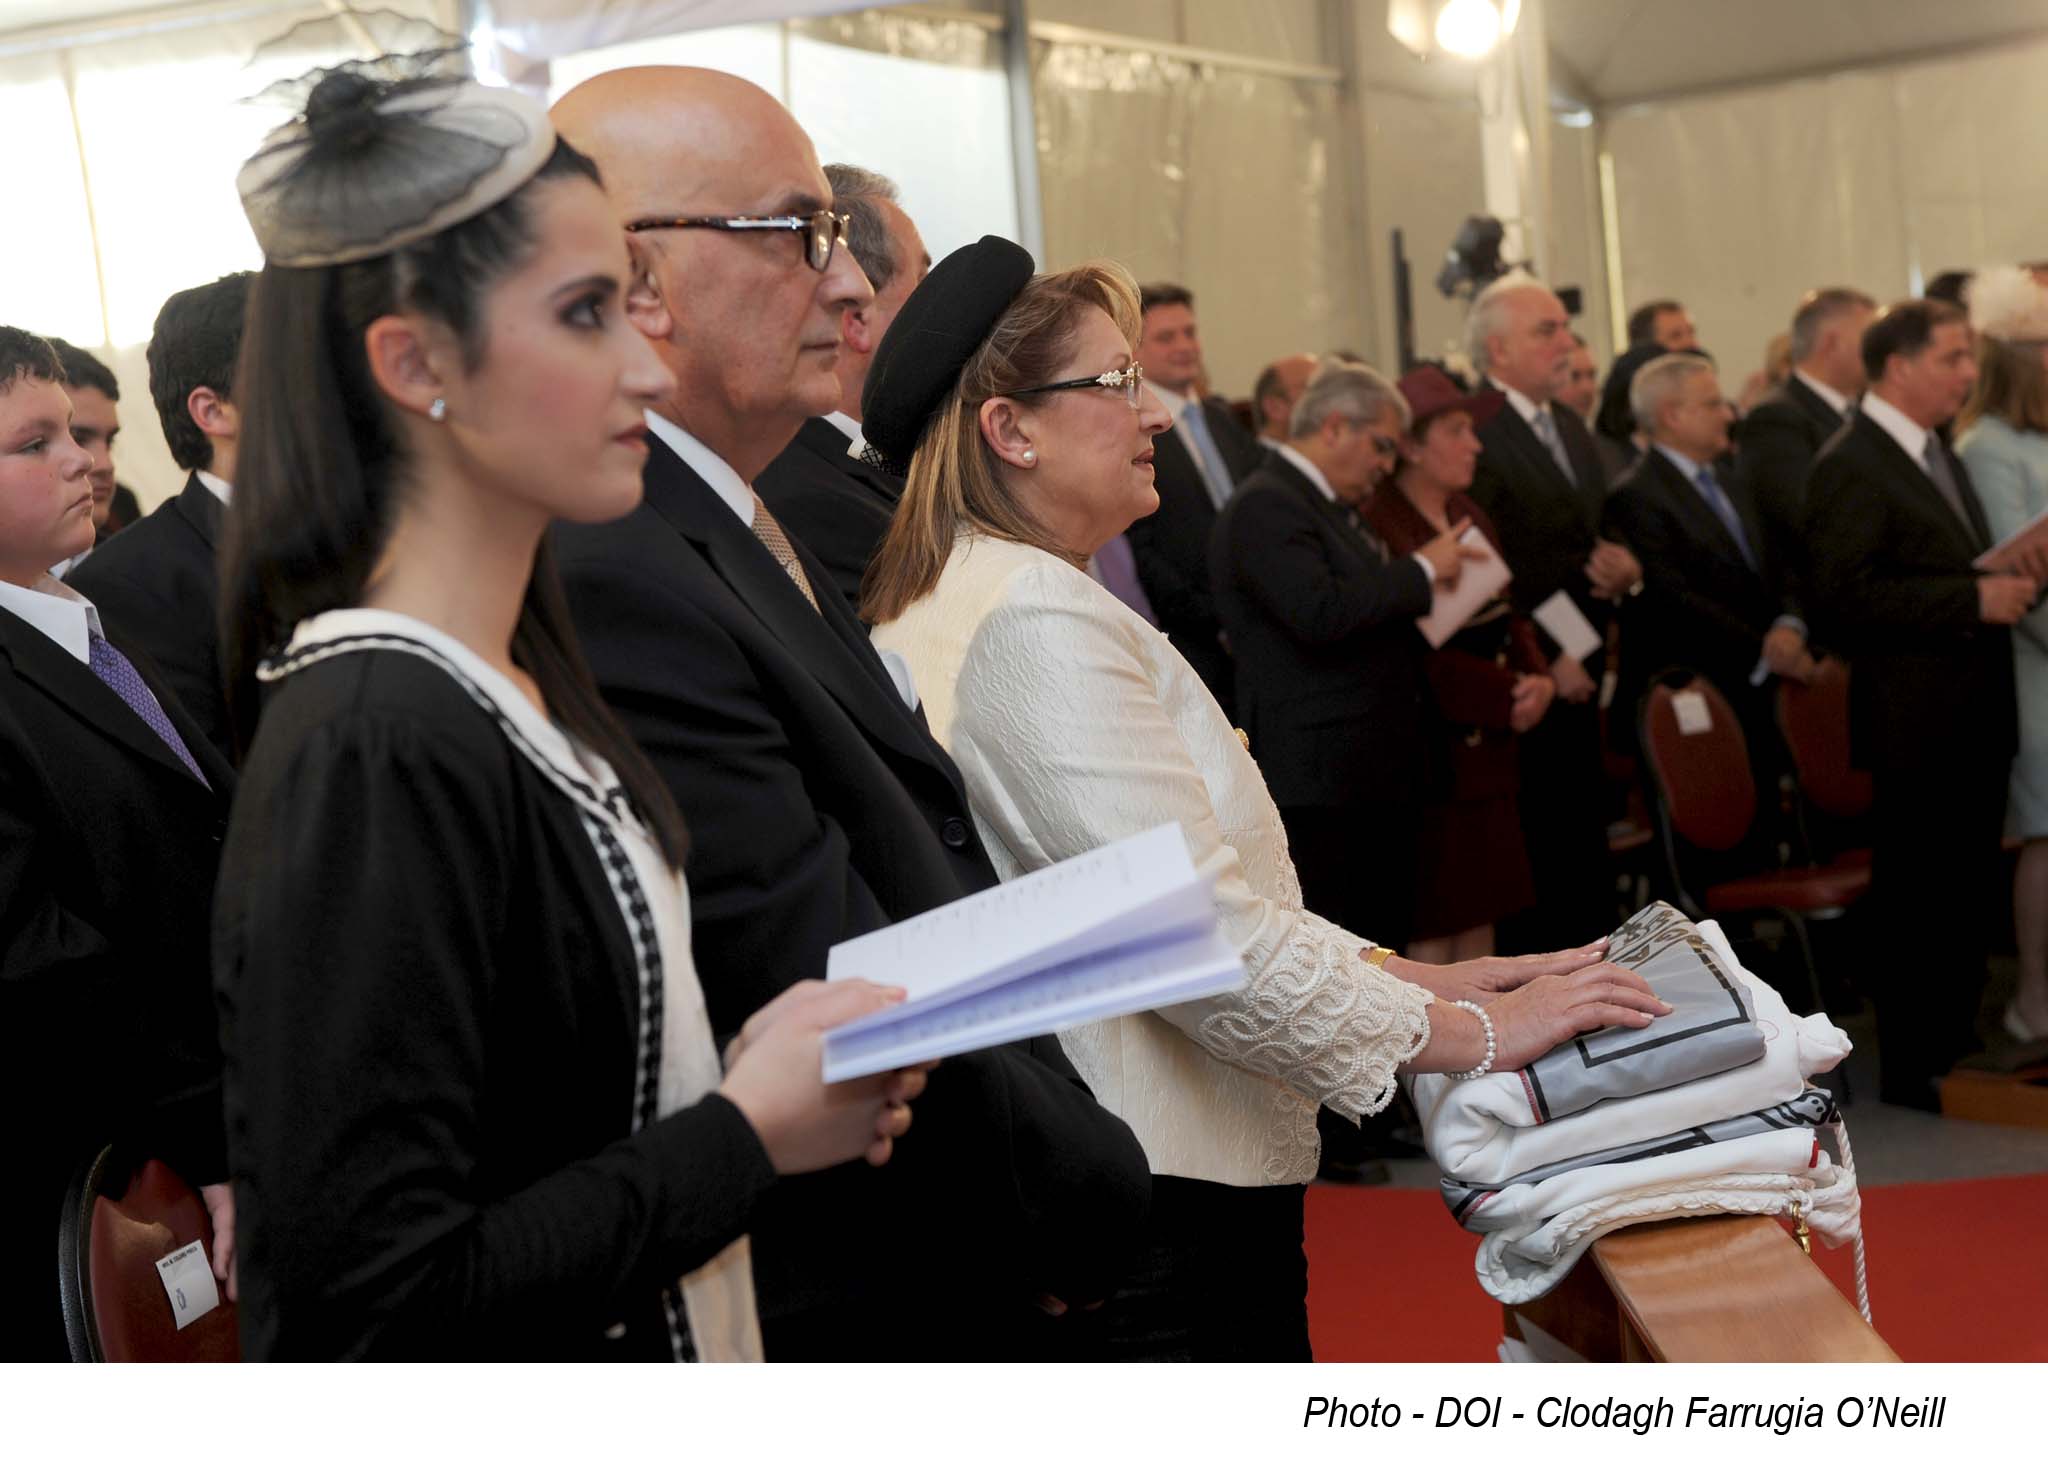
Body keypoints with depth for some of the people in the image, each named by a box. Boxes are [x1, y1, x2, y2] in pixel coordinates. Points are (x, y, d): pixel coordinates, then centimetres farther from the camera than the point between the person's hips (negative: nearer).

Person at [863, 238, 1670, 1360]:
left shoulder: (964, 598, 13)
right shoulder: (1035, 621, -19)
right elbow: (1197, 930, -23)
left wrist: (1413, 975, 9)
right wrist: (1472, 1033, -14)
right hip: (1165, 1193, -10)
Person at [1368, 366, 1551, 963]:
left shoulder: (1468, 515, 13)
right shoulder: (1382, 525, -16)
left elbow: (1507, 616, 17)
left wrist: (1536, 677, -2)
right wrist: (1506, 696, -17)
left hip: (1487, 750, 9)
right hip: (1432, 751, -9)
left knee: (1481, 911, 13)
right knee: (1430, 928, -1)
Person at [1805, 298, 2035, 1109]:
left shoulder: (1937, 454, 16)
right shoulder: (1851, 465, -14)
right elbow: (1847, 596, -22)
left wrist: (2011, 583, 5)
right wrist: (1976, 599, -23)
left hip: (1976, 715, 9)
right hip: (1918, 721, -9)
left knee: (1969, 891, 15)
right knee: (1917, 899, 0)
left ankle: (1955, 1043, 27)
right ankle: (1911, 1069, 10)